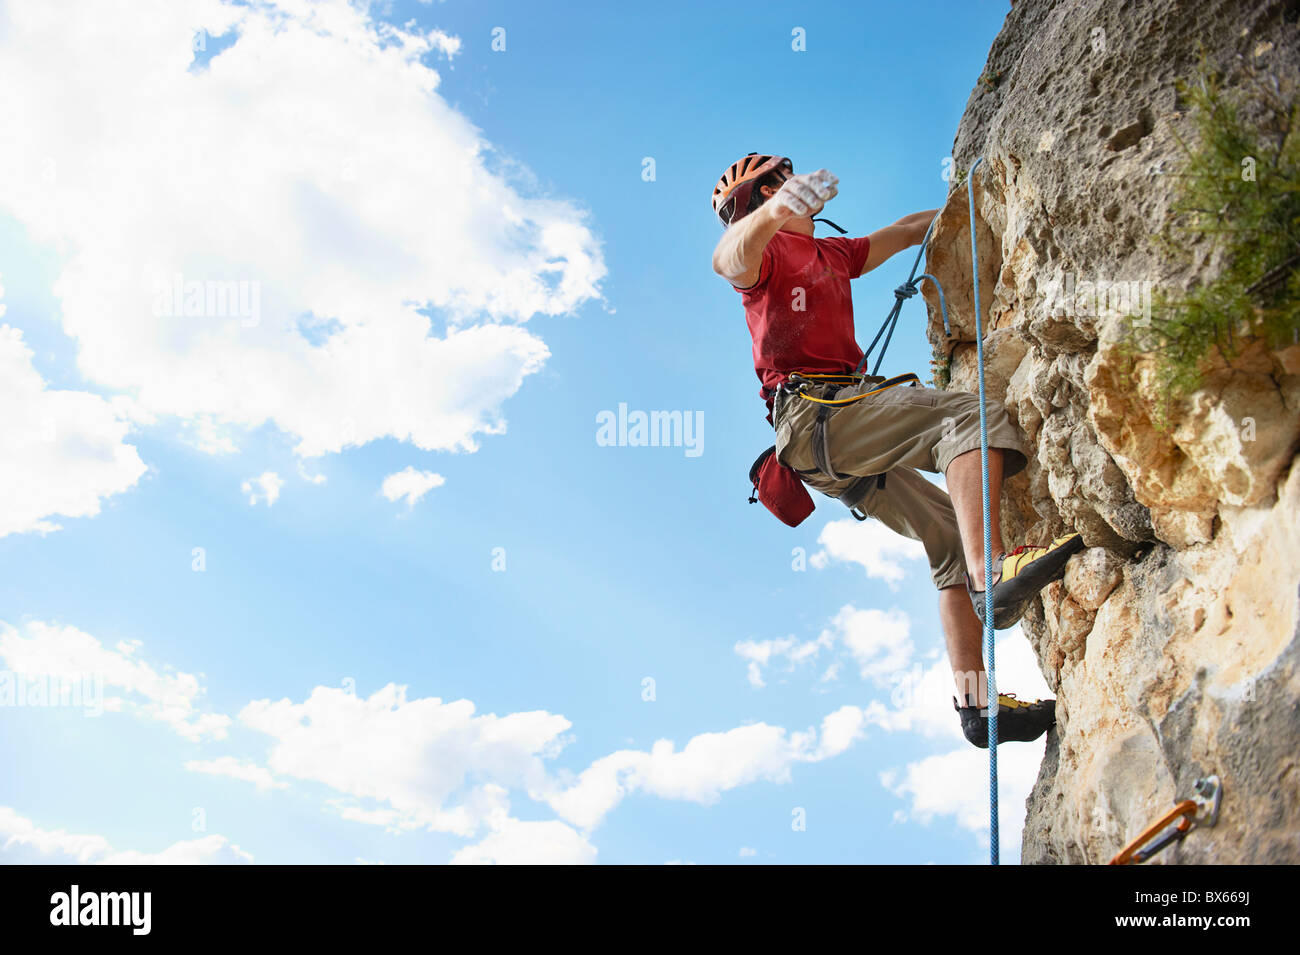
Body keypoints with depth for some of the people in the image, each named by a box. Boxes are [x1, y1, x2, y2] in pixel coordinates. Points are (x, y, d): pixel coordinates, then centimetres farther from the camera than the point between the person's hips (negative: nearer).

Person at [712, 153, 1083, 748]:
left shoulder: (832, 254, 30)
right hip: (813, 413, -9)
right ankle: (989, 570, -40)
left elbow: (907, 231, 43)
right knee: (972, 417, -23)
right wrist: (773, 212, -44)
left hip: (835, 430, 9)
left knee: (951, 536, 4)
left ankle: (976, 704, -2)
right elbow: (727, 261, -24)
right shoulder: (765, 252, 2)